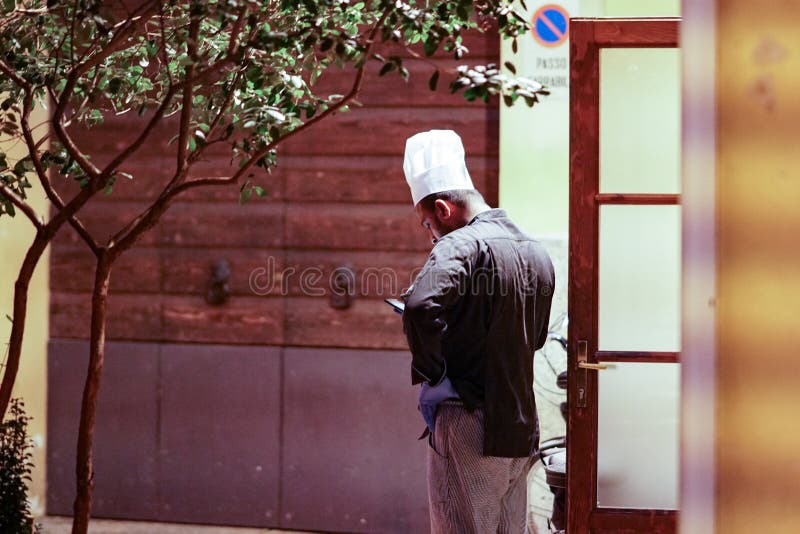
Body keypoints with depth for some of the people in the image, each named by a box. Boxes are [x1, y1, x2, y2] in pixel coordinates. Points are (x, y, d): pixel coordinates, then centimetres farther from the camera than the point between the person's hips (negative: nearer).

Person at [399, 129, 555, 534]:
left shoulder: (462, 246, -13)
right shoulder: (537, 253, 13)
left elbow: (420, 306, -32)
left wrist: (433, 378, -18)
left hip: (470, 427, -8)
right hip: (522, 430, 8)